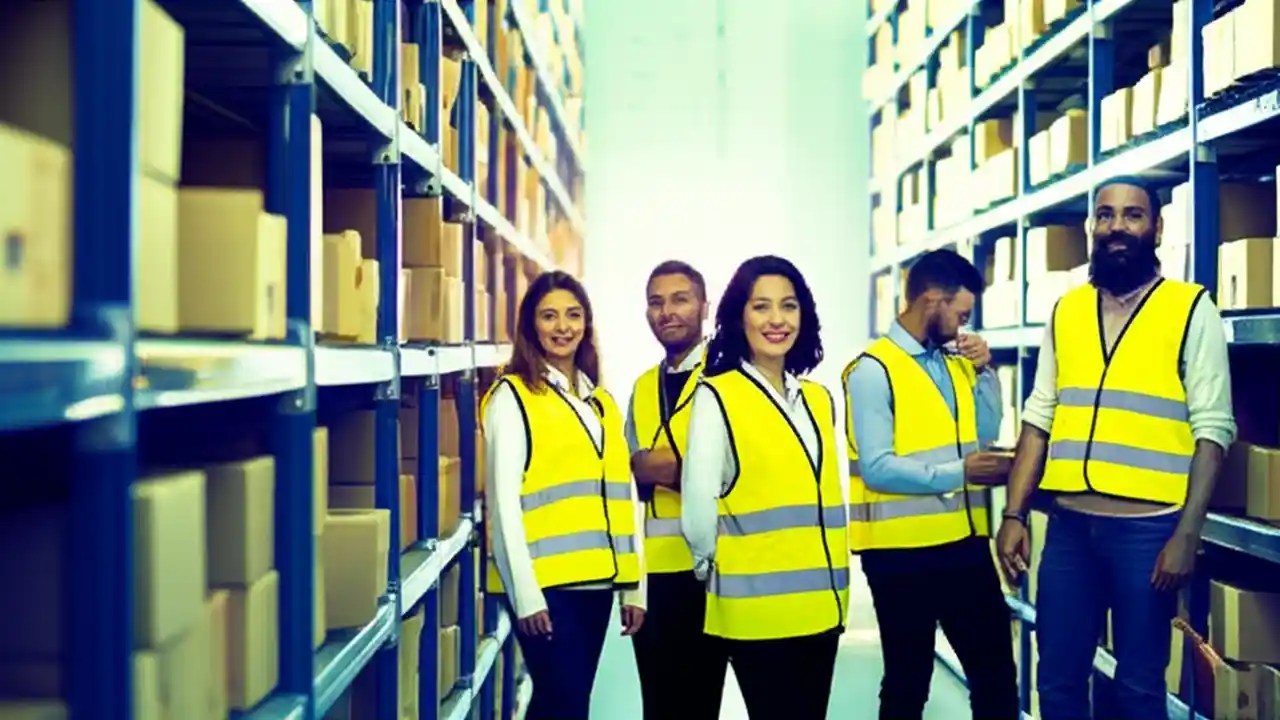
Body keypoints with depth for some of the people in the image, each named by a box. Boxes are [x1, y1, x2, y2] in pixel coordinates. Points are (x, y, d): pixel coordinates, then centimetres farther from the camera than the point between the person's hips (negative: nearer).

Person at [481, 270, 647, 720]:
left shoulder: (602, 403, 15)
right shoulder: (512, 396, -4)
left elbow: (623, 498, 15)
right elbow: (504, 501, -10)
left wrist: (633, 585, 10)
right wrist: (526, 593, -15)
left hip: (597, 581, 6)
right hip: (547, 584, -6)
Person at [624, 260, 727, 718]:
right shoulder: (643, 388, 15)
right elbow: (631, 473, 13)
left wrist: (674, 470, -14)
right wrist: (643, 468, -6)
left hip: (707, 565, -6)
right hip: (652, 568, 6)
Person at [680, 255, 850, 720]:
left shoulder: (819, 400, 12)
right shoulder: (716, 396, -8)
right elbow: (698, 505, -11)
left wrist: (832, 580, 15)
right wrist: (715, 569, 0)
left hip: (819, 603, 6)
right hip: (757, 607, -6)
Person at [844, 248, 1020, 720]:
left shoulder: (955, 360, 10)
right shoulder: (873, 370, -12)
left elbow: (986, 434, 11)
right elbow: (876, 468, -19)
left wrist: (984, 372, 0)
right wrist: (957, 473, -19)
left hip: (965, 540, 7)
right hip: (902, 549, -6)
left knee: (996, 671, 12)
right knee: (909, 679, 8)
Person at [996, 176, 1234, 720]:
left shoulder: (1192, 309, -2)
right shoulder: (1066, 311, 10)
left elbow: (1212, 429, -6)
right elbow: (1038, 419, 11)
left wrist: (1188, 533, -13)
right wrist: (1014, 515, 5)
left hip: (1149, 528, -4)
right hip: (1068, 525, 4)